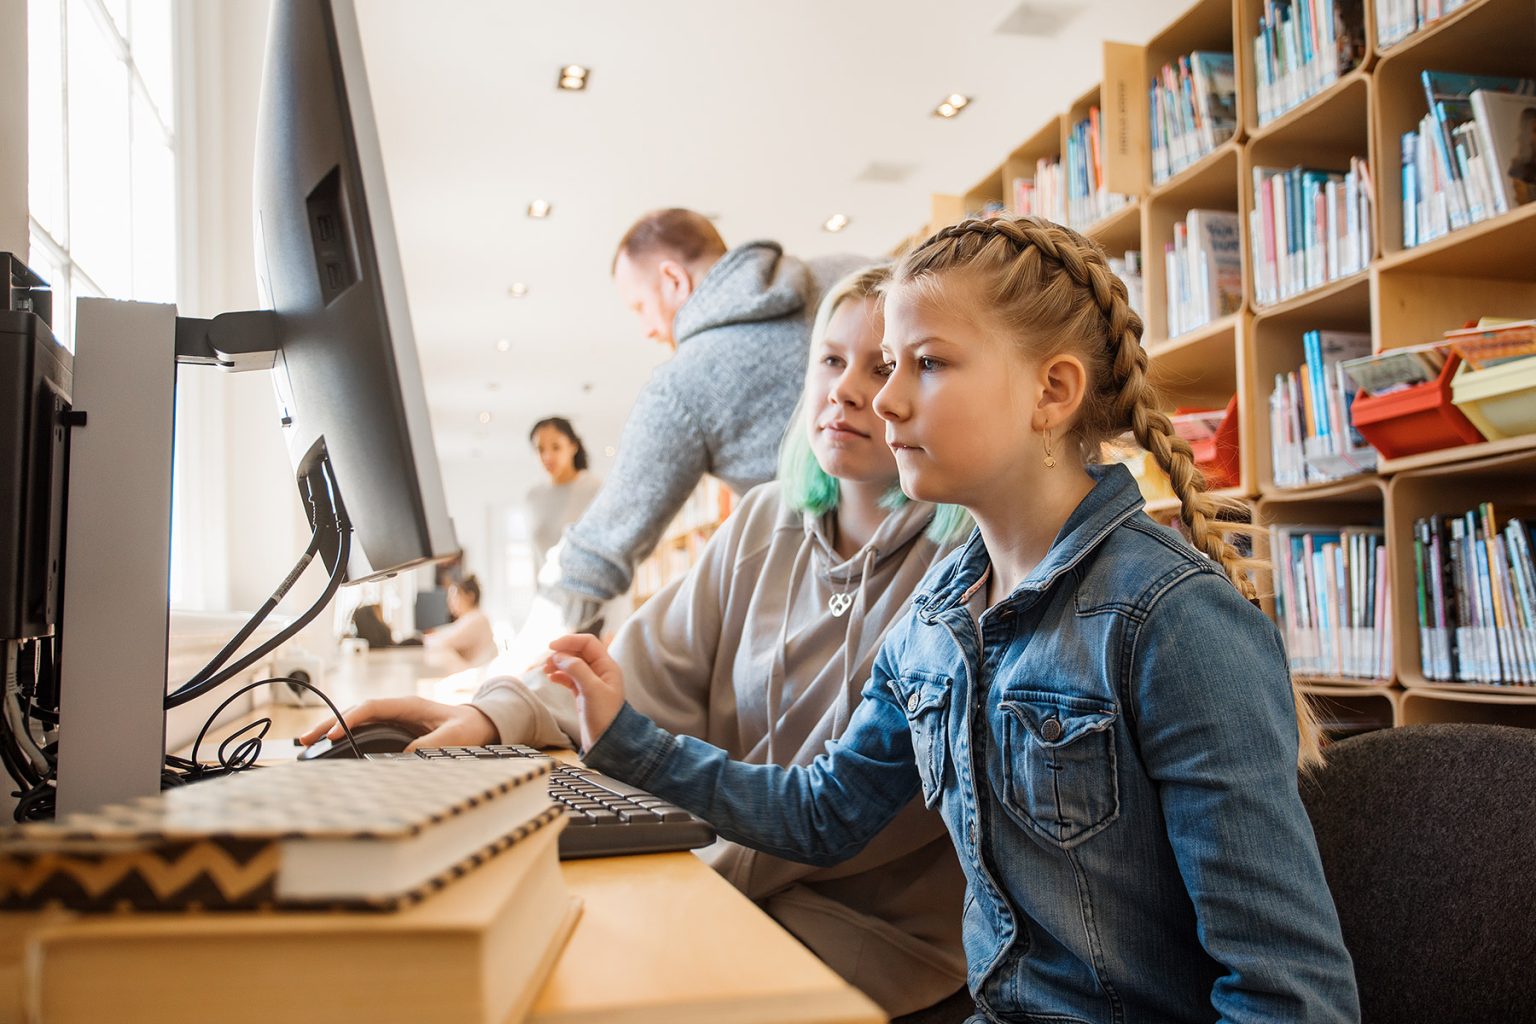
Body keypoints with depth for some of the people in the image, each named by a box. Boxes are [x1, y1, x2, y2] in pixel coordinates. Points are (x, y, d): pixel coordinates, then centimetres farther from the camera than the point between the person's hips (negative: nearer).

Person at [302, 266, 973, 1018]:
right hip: (748, 888, 5)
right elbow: (651, 668, 2)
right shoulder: (766, 525, 8)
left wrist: (720, 867, -24)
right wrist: (497, 715, -14)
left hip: (883, 929, -5)